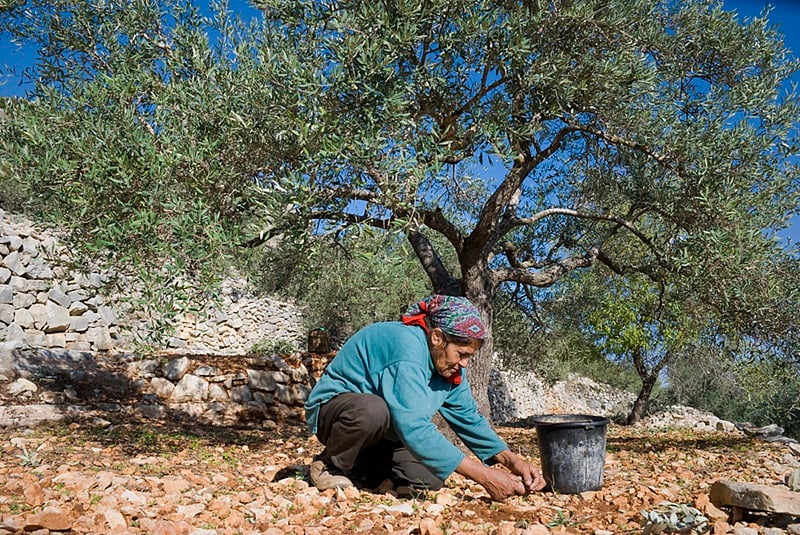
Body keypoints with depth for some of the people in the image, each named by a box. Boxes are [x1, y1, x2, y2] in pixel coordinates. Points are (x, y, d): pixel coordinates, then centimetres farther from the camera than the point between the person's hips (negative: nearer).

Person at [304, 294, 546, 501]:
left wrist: (511, 460, -14)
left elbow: (469, 419, 1)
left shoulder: (448, 362, -6)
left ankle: (362, 467, 15)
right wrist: (484, 476, -39)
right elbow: (414, 430, -40)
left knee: (429, 480, -9)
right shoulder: (406, 347, -33)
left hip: (384, 431, 8)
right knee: (374, 410, -39)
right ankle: (331, 466, -10)